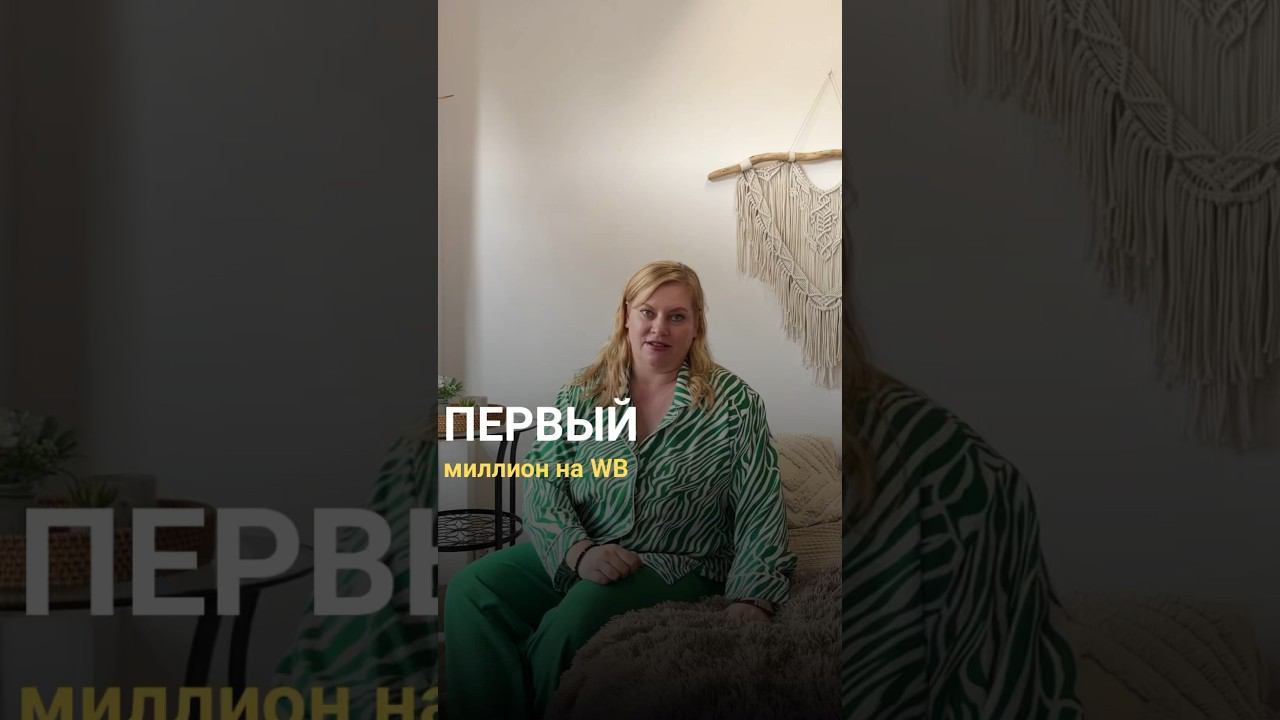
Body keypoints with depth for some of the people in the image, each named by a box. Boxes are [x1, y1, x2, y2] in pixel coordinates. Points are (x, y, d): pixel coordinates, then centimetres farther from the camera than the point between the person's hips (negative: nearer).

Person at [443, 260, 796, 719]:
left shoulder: (733, 402, -1)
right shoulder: (582, 392, 7)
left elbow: (760, 513, -5)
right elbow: (542, 483, -1)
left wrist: (750, 599, -19)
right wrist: (579, 551, -20)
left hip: (673, 566, -3)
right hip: (570, 554, 3)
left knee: (573, 620, -33)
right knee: (470, 591, -23)